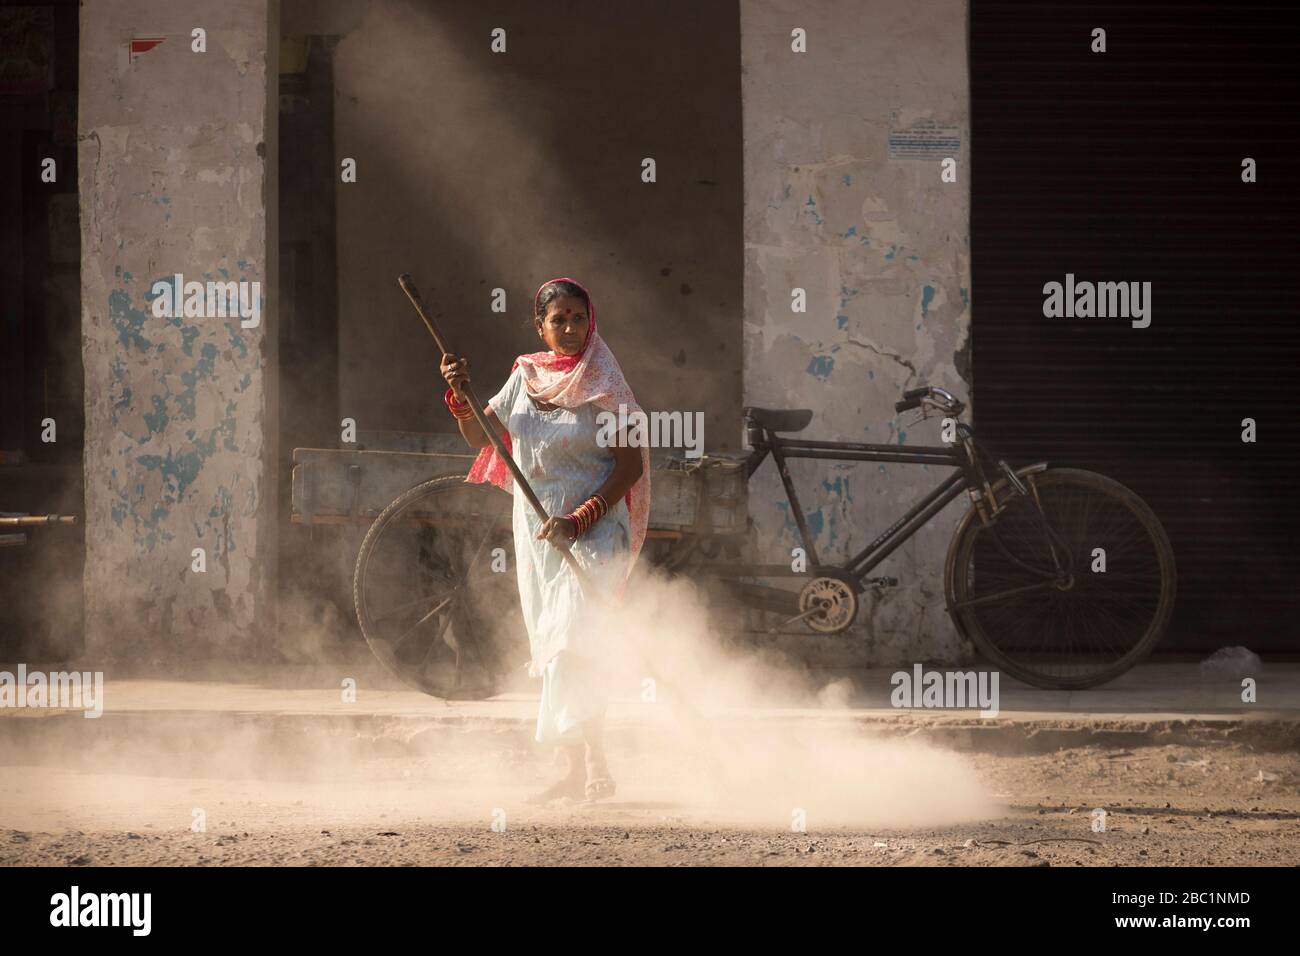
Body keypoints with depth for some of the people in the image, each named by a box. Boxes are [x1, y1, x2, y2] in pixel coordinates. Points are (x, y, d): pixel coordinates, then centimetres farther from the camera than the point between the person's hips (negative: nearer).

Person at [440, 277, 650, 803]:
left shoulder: (602, 387, -7)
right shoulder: (526, 377, 8)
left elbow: (631, 465, -10)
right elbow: (480, 437, 9)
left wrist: (579, 520, -18)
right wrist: (459, 394, -10)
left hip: (591, 533, -6)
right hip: (534, 533, 6)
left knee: (574, 646, -17)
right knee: (552, 647, 6)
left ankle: (592, 766, -17)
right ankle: (579, 769, 11)